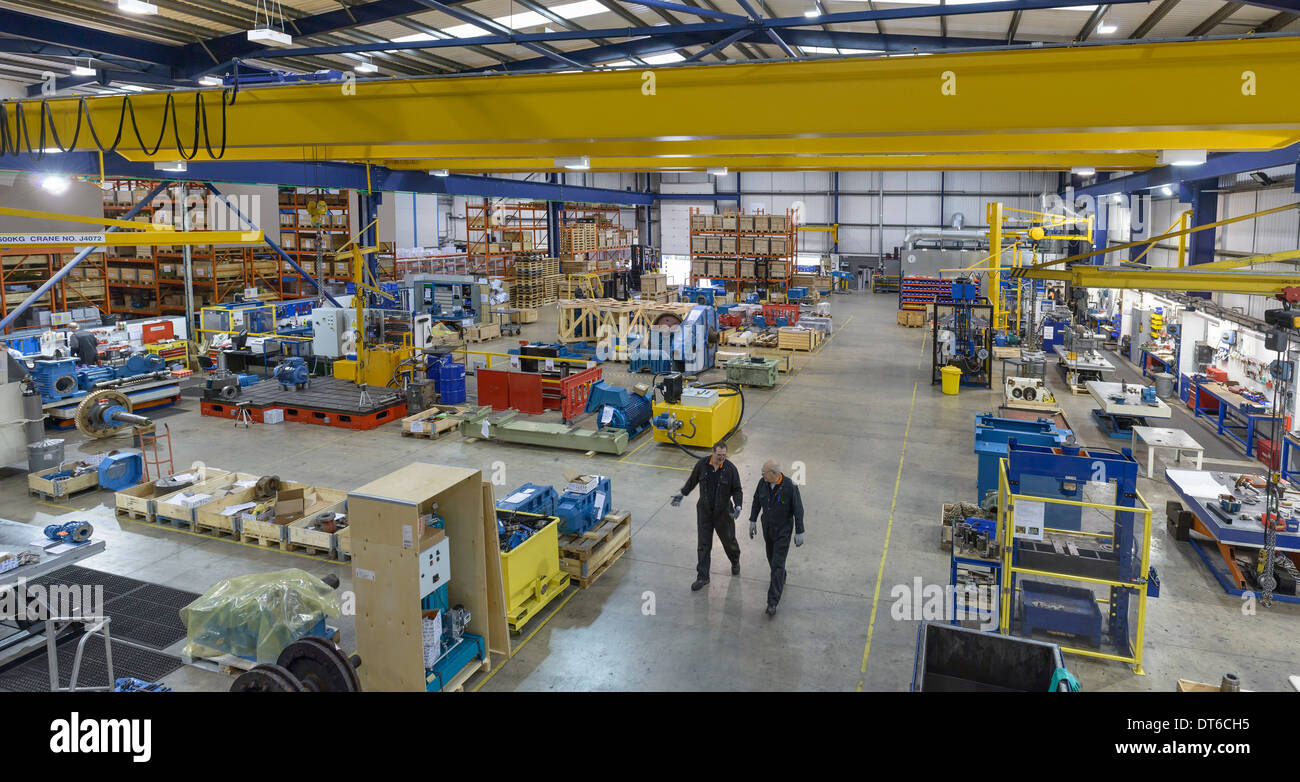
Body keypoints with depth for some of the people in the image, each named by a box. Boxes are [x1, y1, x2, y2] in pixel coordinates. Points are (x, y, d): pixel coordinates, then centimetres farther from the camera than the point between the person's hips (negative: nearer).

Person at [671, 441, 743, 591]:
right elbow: (692, 480, 8)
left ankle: (735, 562, 48)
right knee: (703, 545, 3)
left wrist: (738, 506, -20)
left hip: (723, 512, -1)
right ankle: (702, 578, 14)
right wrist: (681, 494, 11)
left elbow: (737, 490, -6)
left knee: (729, 540, 15)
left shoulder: (730, 469, -14)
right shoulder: (702, 464, -10)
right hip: (704, 511, 1)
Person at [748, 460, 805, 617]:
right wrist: (753, 521, 6)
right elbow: (756, 501, 6)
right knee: (771, 557, 24)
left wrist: (799, 532, -16)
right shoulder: (763, 483, -10)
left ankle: (772, 602, -4)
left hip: (783, 531, -6)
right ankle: (780, 581, 52)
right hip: (767, 528, 6)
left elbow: (798, 510, -18)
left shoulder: (790, 486, -25)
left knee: (778, 564, -7)